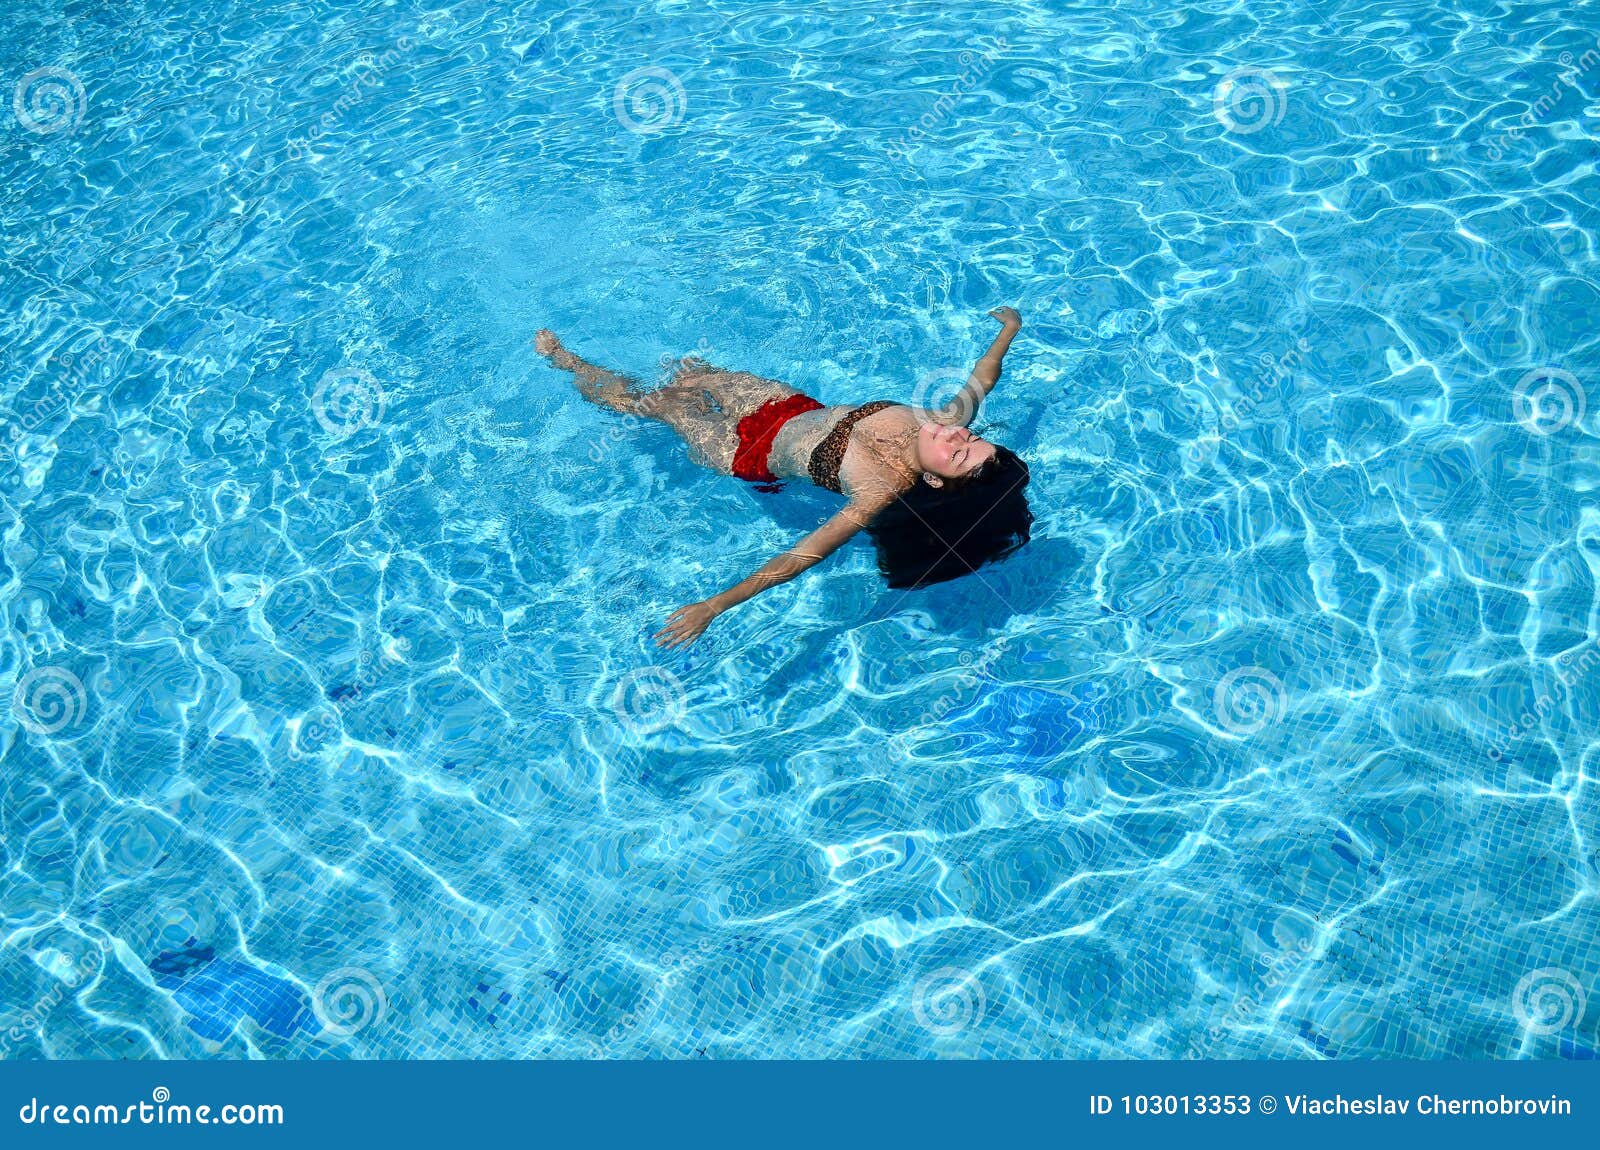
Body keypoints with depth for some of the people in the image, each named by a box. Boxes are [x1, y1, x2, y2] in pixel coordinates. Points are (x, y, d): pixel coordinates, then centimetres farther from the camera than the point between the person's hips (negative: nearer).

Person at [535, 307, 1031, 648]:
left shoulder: (886, 490, -41)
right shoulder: (946, 421, -25)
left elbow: (802, 556, -45)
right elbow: (980, 382, -2)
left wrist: (713, 605, -50)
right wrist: (1007, 331, 15)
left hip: (759, 453, -5)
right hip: (803, 407, 5)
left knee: (654, 401, 12)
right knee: (695, 374, 24)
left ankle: (563, 359, 40)